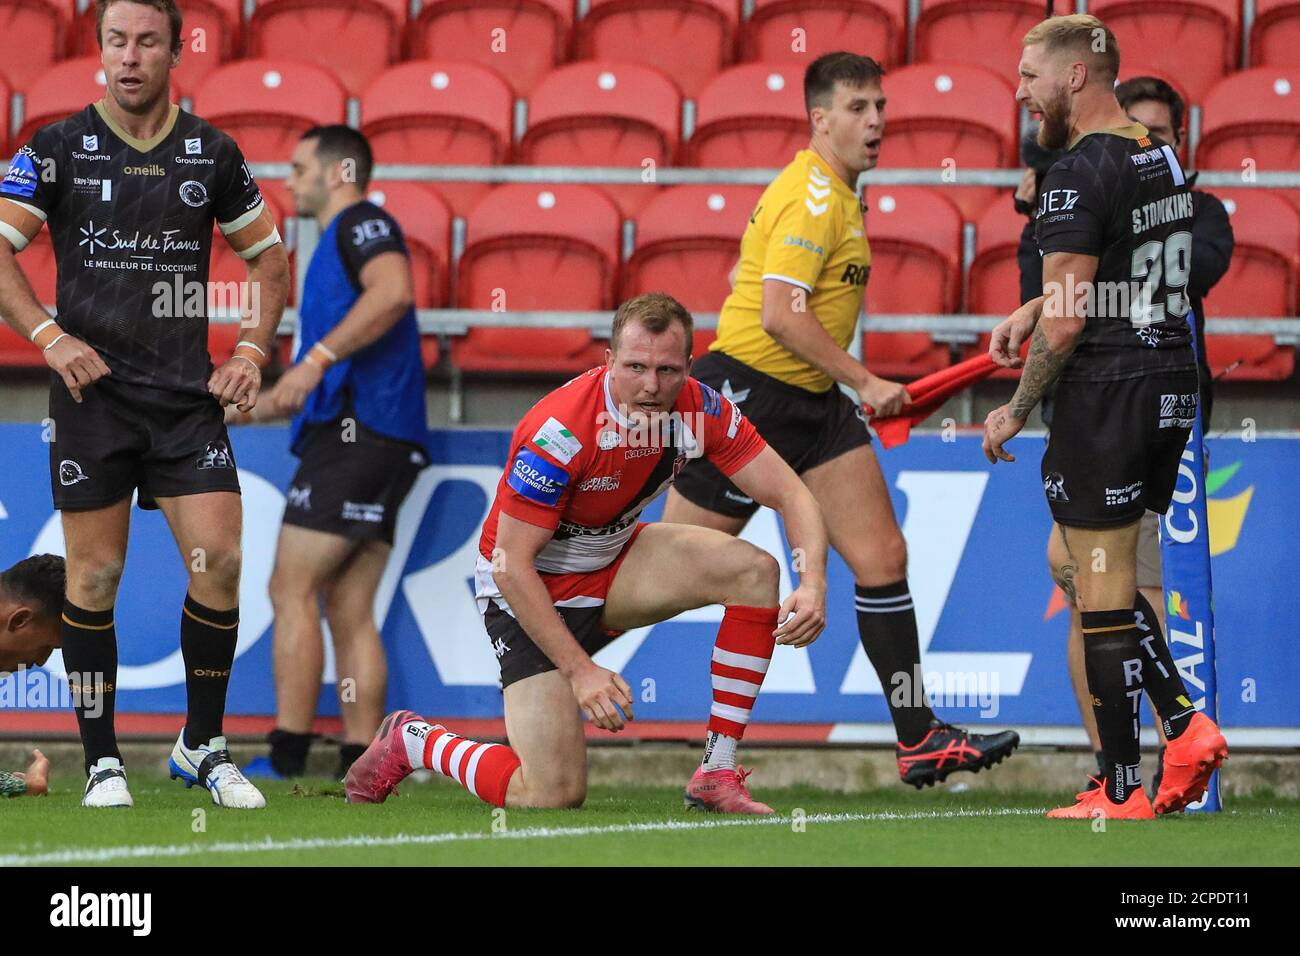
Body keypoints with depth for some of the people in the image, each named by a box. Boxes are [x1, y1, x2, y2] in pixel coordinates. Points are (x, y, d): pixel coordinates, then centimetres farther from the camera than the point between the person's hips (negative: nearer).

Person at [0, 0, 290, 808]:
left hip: (188, 394, 2)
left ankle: (204, 745, 9)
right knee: (95, 575, 0)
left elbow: (267, 257, 17)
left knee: (219, 560, -7)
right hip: (94, 391, -2)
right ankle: (103, 759, 11)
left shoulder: (213, 153, 6)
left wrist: (253, 352, 5)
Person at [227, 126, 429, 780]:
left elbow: (394, 290, -25)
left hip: (356, 432, -10)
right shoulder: (337, 245, 28)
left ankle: (286, 756, -12)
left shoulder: (362, 224, -1)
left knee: (292, 590, -9)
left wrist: (317, 357, -26)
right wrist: (249, 408, 32)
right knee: (350, 613, 5)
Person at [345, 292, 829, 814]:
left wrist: (812, 585, -30)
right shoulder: (556, 433, -32)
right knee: (554, 794, -17)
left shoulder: (701, 410, -16)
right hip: (532, 592, -7)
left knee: (756, 570, -16)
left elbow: (791, 494, -11)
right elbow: (511, 566, -27)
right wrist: (579, 670, -29)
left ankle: (718, 775, -8)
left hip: (614, 563, 7)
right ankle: (412, 741, 12)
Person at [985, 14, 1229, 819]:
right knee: (1072, 561, 20)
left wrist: (1017, 411, -7)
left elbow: (1067, 324, -18)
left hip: (1110, 390, -9)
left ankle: (1123, 794, 1)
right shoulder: (1162, 157, 12)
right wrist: (1035, 308, 15)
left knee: (1101, 588, -2)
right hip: (1174, 383, 9)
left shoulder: (1081, 173, -16)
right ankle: (1185, 726, 8)